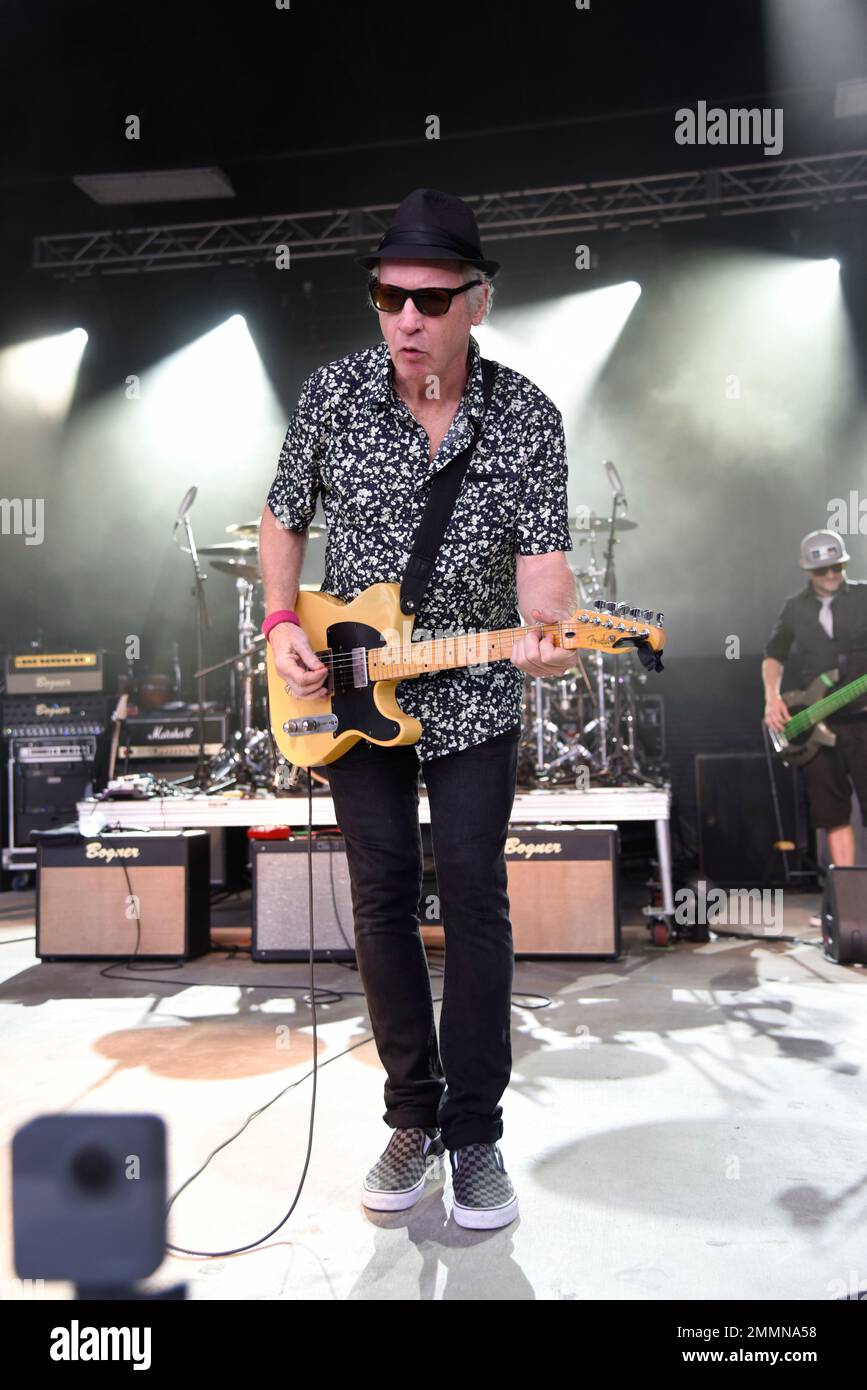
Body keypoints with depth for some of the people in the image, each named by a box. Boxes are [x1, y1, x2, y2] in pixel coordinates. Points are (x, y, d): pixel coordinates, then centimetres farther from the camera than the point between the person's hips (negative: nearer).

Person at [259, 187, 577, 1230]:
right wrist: (281, 623, -7)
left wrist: (545, 629, -35)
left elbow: (542, 553, -13)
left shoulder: (527, 418, -7)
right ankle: (413, 1116, 24)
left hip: (474, 699, -1)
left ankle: (475, 1133, 17)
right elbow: (283, 518, 8)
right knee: (382, 901, 6)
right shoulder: (332, 395, -3)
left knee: (475, 900, 0)